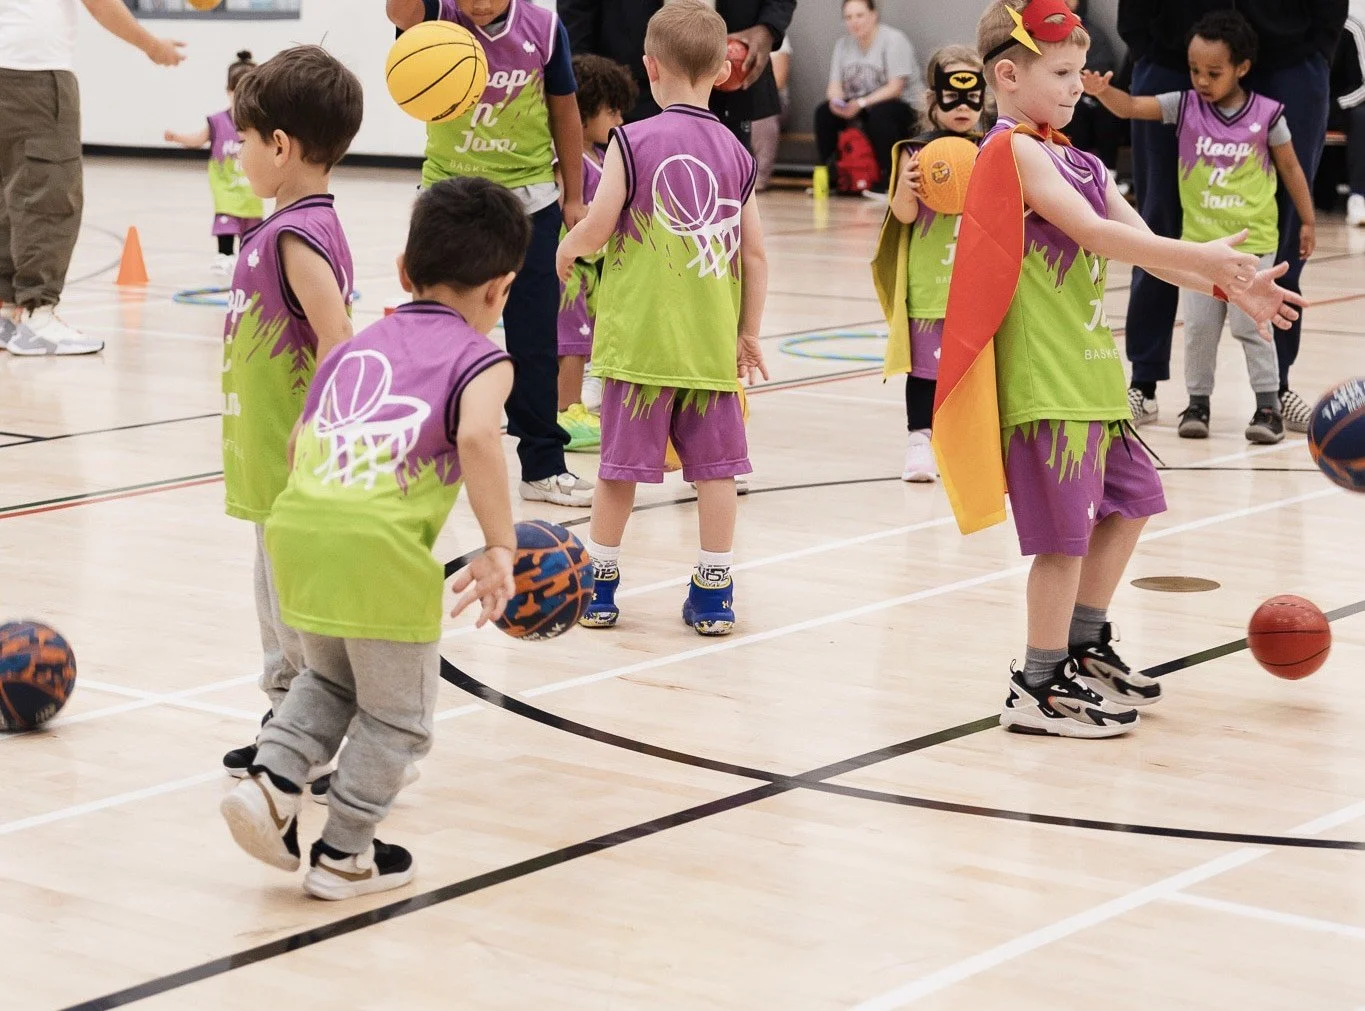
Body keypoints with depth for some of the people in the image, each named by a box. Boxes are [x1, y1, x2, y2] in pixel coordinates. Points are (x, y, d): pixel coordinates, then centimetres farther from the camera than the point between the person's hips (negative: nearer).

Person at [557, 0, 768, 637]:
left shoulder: (633, 141, -6)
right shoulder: (735, 154, 5)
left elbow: (597, 229, -8)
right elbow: (755, 254, 6)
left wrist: (566, 250, 14)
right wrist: (748, 333, 15)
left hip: (640, 337, -2)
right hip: (712, 344, 3)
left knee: (620, 462, 6)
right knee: (715, 465, 8)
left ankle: (599, 586, 15)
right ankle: (713, 594, 11)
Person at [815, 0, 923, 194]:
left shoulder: (893, 40, -12)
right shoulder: (843, 45, 8)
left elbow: (895, 88, -20)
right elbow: (835, 86, 3)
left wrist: (862, 103, -31)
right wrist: (836, 100, -22)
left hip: (906, 107, -6)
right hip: (857, 107, 6)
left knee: (878, 113, -37)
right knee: (824, 111, -15)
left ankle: (890, 180, -28)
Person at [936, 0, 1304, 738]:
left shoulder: (1072, 160, 16)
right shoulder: (1015, 151, -12)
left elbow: (1141, 243, 10)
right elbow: (1093, 233, -22)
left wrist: (1228, 285, -2)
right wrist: (1199, 258, -24)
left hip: (1089, 369, 10)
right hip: (1043, 375, -10)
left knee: (1127, 504, 19)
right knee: (1066, 530, -7)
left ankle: (1083, 649, 34)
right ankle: (1041, 689, 3)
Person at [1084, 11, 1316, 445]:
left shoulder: (1266, 115, -7)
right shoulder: (1185, 106, -3)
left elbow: (1290, 168, 4)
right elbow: (1131, 107, -12)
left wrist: (1308, 221, 7)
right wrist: (1102, 91, -33)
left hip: (1253, 242, -2)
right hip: (1199, 240, 3)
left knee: (1251, 325, -2)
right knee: (1198, 326, 7)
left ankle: (1268, 404, 8)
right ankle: (1198, 401, 21)